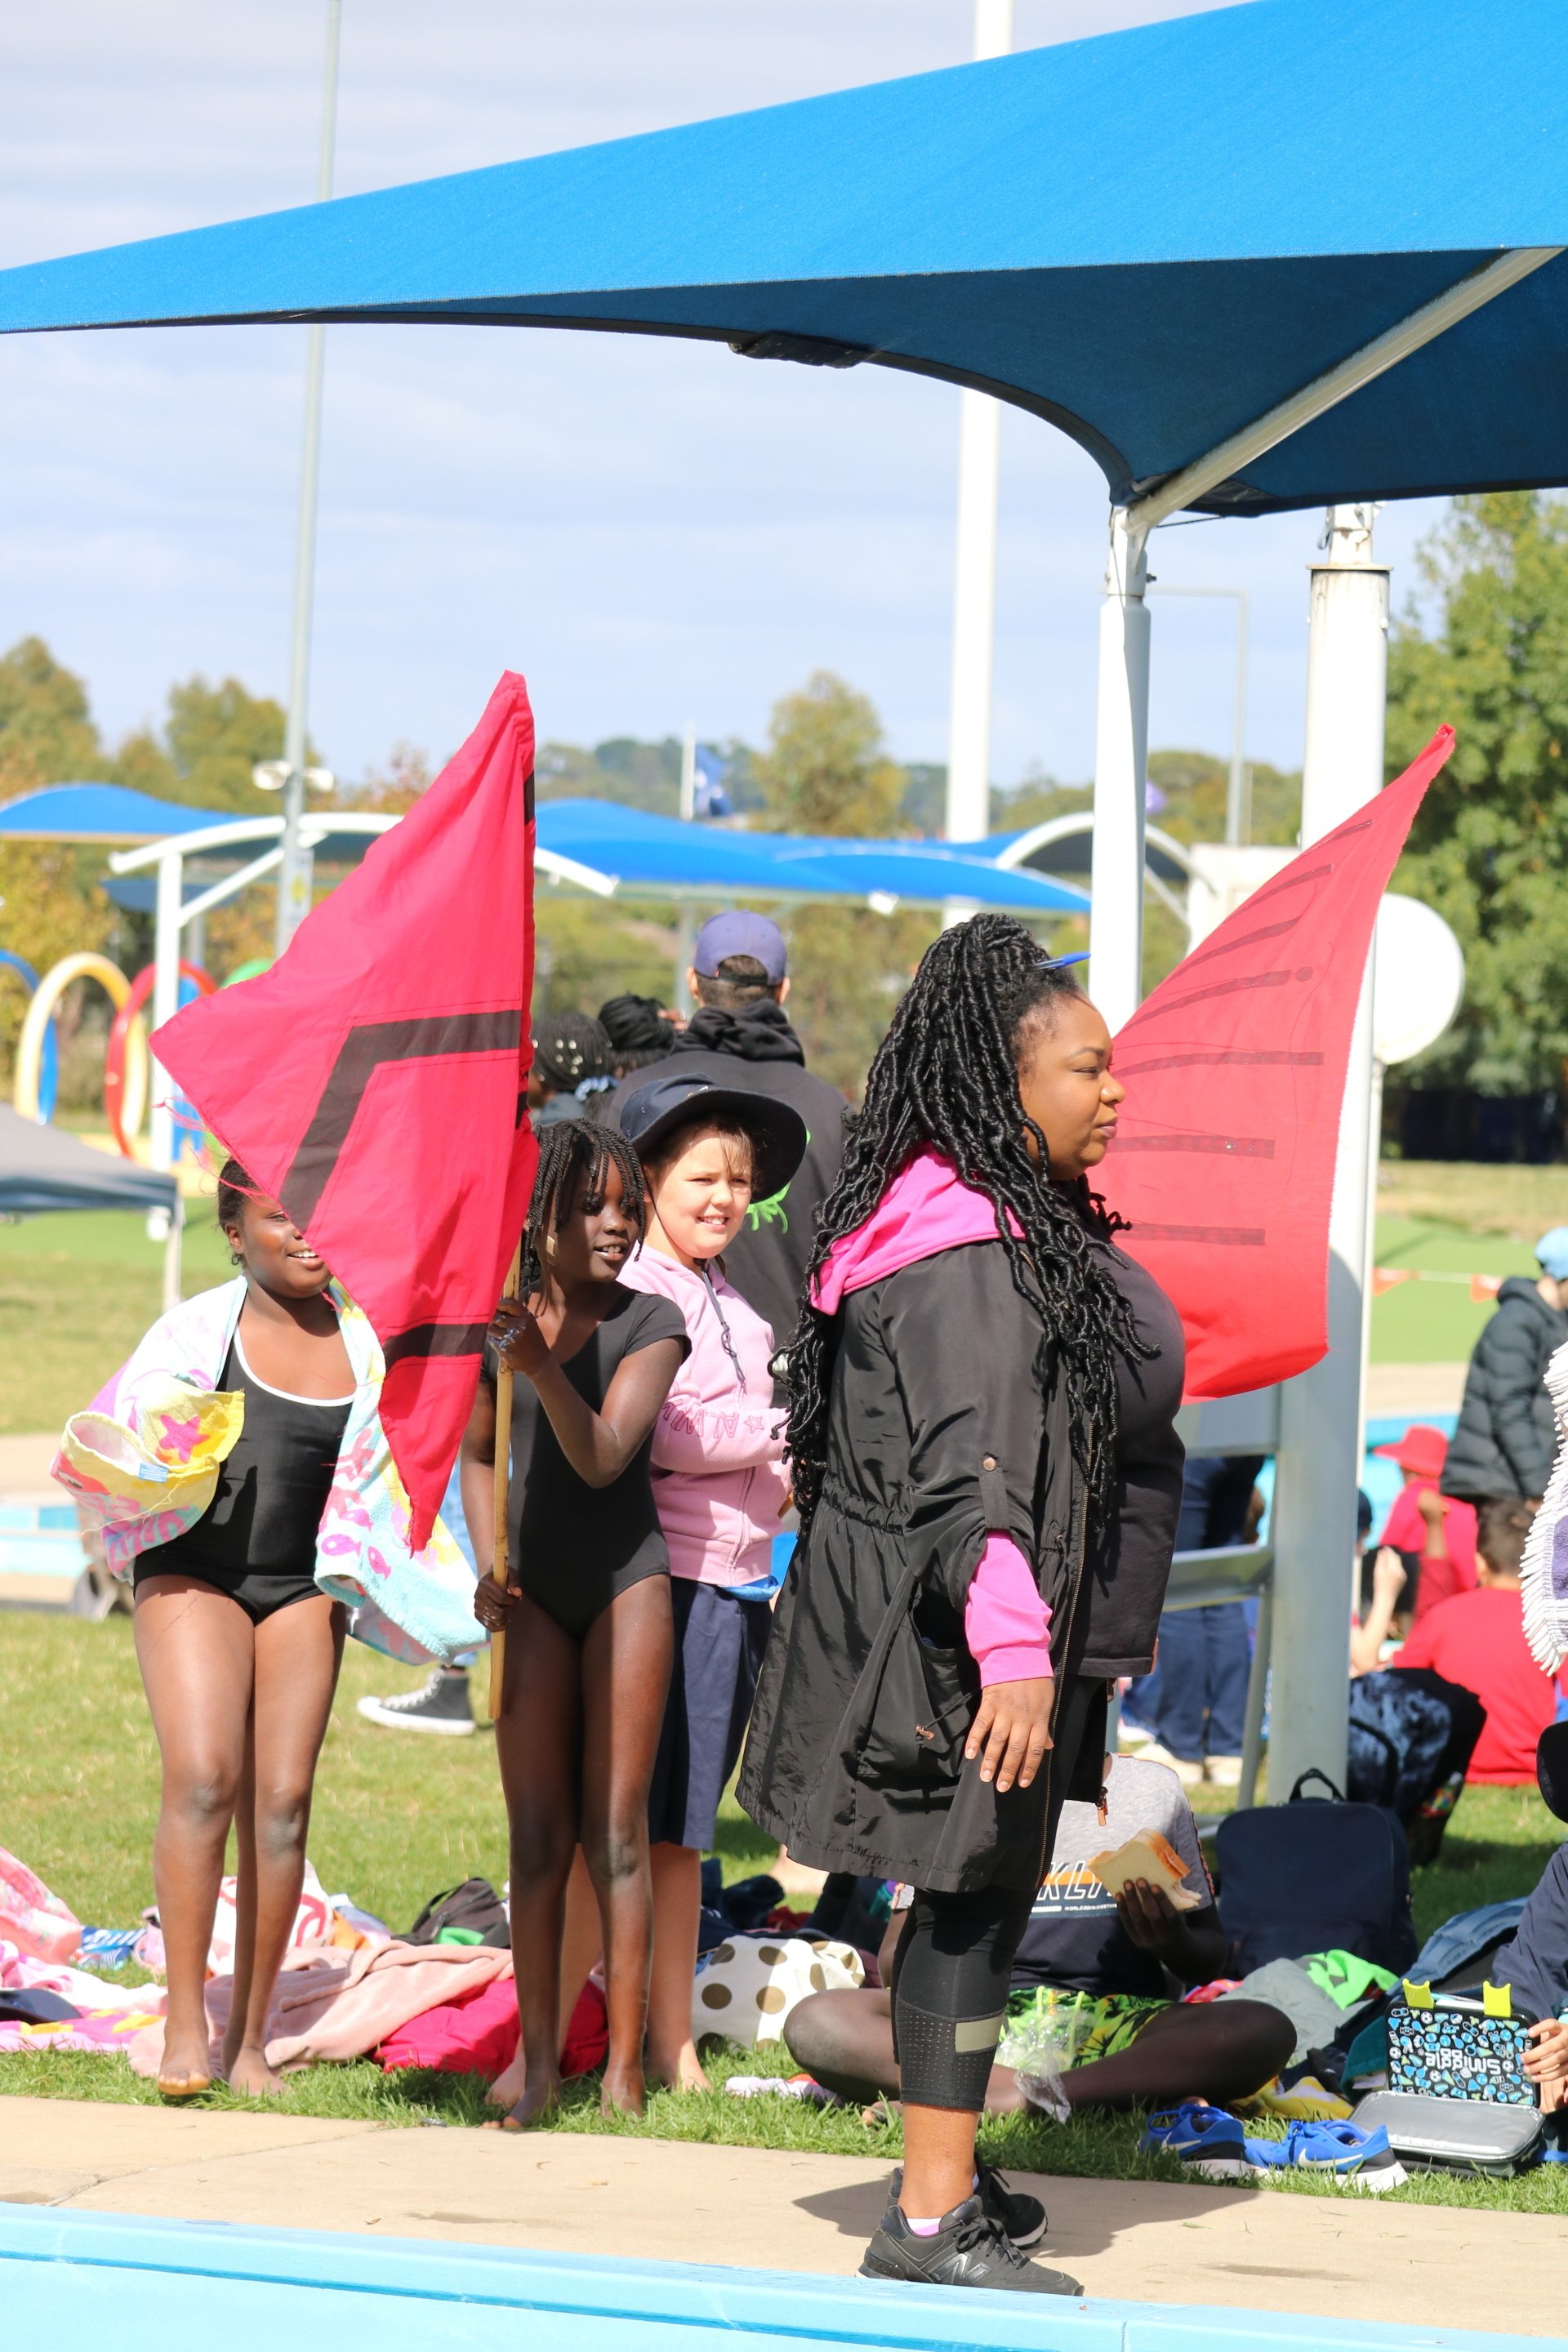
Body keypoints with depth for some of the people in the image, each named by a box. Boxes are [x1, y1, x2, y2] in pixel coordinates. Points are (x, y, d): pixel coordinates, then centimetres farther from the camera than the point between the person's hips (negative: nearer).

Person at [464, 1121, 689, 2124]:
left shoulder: (650, 1323, -5)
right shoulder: (501, 1318, 3)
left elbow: (603, 1456, -17)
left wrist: (543, 1368, -31)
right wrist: (488, 1564, 4)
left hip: (627, 1579, -3)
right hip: (534, 1590, 3)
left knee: (617, 1832, -4)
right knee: (536, 1834, 1)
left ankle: (625, 2069, -2)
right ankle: (538, 2065, 4)